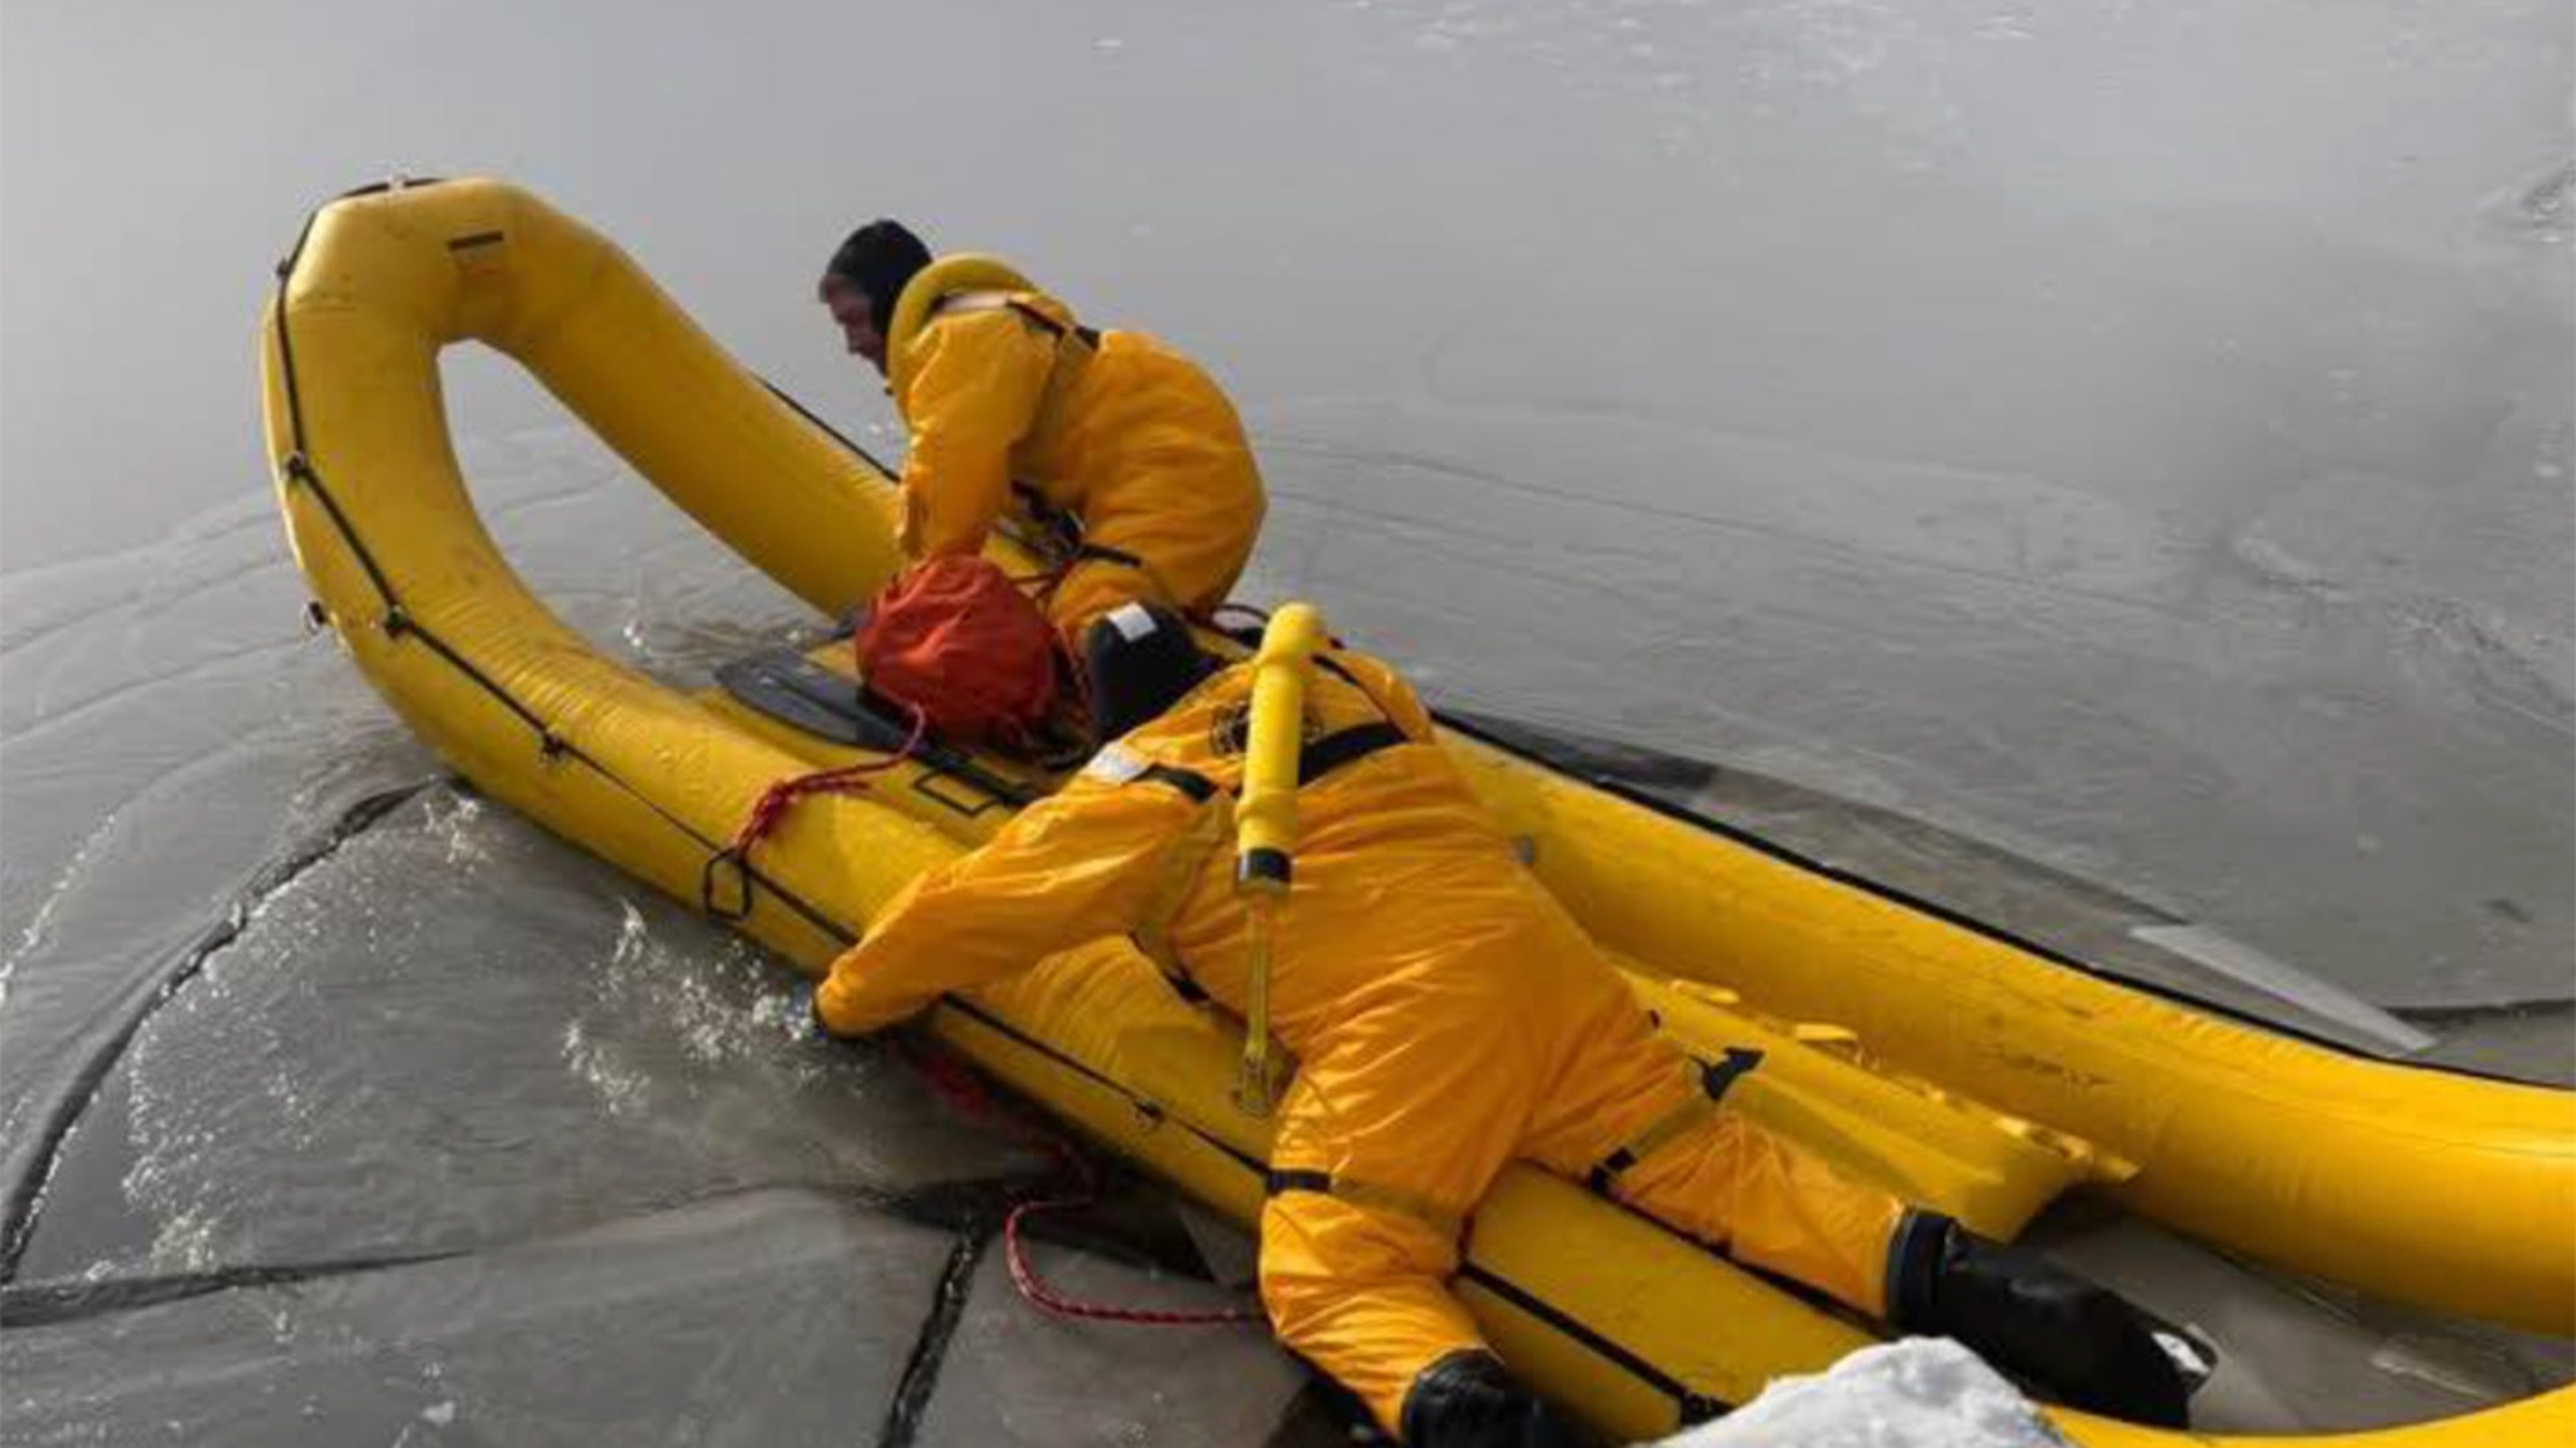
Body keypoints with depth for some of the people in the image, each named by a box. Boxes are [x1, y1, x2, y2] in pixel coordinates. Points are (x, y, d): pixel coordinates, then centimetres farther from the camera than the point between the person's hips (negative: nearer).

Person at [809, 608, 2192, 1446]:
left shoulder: (1127, 796, 9)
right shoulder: (1342, 678, 22)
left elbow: (963, 911, 18)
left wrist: (849, 997, 34)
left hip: (1402, 1023, -6)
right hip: (1540, 946, 6)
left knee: (1328, 1277, -5)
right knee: (1712, 1161, 8)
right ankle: (1950, 1273, -12)